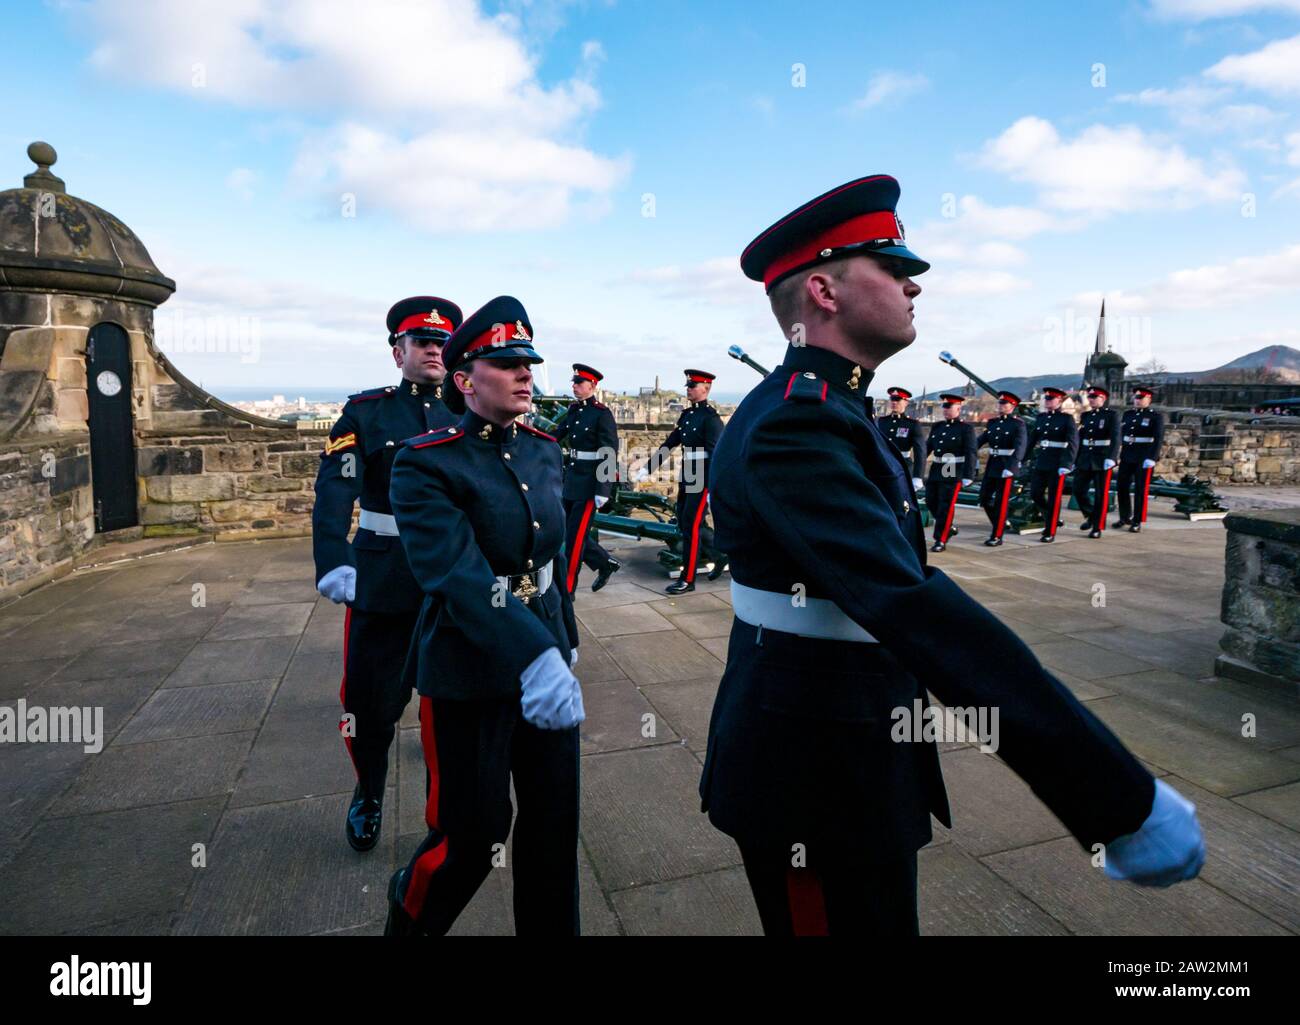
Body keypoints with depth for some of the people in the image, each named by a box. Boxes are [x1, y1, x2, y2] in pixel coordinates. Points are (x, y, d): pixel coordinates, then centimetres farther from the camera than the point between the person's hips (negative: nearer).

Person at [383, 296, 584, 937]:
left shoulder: (543, 450, 4)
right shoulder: (426, 463, -16)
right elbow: (456, 574, -30)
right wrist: (534, 658, -40)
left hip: (545, 651, 6)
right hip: (468, 672, -5)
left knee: (555, 820, 15)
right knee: (472, 836, 8)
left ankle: (550, 929, 38)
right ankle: (408, 917, 41)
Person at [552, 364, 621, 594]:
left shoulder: (602, 414, -12)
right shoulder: (573, 410, 9)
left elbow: (610, 455, -15)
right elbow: (557, 435, 15)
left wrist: (603, 491, -19)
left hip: (589, 483, -8)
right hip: (571, 479, 8)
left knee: (575, 536, -1)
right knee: (569, 530, 13)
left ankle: (567, 589, 9)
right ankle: (606, 563, 31)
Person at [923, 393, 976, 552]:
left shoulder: (966, 429, -6)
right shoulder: (937, 427, 12)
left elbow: (971, 454, -11)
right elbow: (927, 447, 13)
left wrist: (968, 476, -17)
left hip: (954, 473, -6)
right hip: (936, 470, 6)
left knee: (946, 506, -4)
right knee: (931, 502, 11)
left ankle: (941, 540, 3)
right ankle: (948, 527, 33)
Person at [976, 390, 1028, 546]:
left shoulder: (1018, 424, -8)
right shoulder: (993, 422, 11)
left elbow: (1020, 448, -19)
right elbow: (980, 440, 6)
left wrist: (1010, 467, -31)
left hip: (1007, 466, -6)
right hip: (992, 464, 6)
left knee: (1001, 502, -2)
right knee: (984, 498, 8)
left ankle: (997, 536, 6)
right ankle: (1001, 524, 28)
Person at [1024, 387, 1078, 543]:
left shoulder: (1067, 418, -6)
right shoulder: (1041, 417, 10)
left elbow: (1073, 443, -13)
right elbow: (1031, 439, 15)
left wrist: (1066, 464, -22)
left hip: (1057, 464, -6)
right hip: (1040, 461, 6)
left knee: (1054, 498, 0)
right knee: (1035, 493, 6)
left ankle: (1050, 532, 7)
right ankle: (1053, 519, 28)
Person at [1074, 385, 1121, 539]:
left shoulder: (1112, 415, -5)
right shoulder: (1085, 416, 12)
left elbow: (1115, 438, -15)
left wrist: (1111, 458, -26)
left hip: (1102, 460, -5)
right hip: (1085, 459, 5)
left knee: (1101, 494, 1)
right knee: (1078, 490, 3)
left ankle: (1097, 527, 8)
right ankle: (1090, 516, 26)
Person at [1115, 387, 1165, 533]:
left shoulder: (1156, 416, -4)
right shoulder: (1128, 414, 12)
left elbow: (1159, 438, -10)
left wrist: (1152, 458, -19)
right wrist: (1118, 453, 13)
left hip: (1144, 457, -5)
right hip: (1127, 456, 5)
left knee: (1142, 489, 0)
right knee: (1122, 486, 7)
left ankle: (1137, 522, 7)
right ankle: (1125, 517, 22)